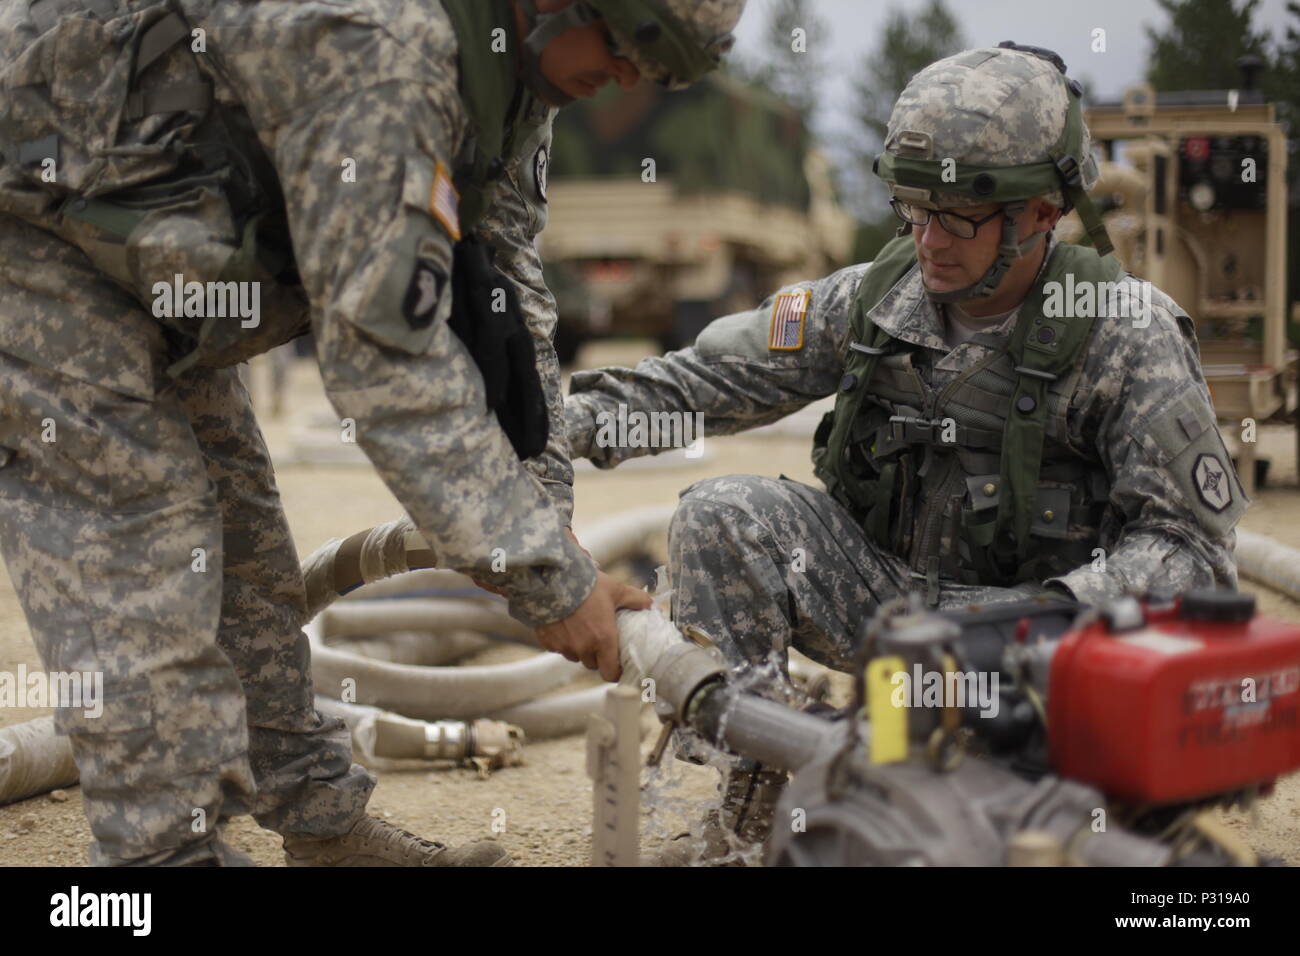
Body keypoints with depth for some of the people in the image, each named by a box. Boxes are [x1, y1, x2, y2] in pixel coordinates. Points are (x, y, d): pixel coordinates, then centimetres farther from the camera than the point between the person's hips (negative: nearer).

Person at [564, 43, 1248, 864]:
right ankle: (749, 796, -10)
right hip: (881, 598, 4)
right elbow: (715, 378, 2)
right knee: (724, 515, -18)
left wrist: (1057, 609, -33)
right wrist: (569, 422, -13)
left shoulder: (1128, 334, -14)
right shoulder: (878, 296, -2)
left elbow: (1191, 544, -16)